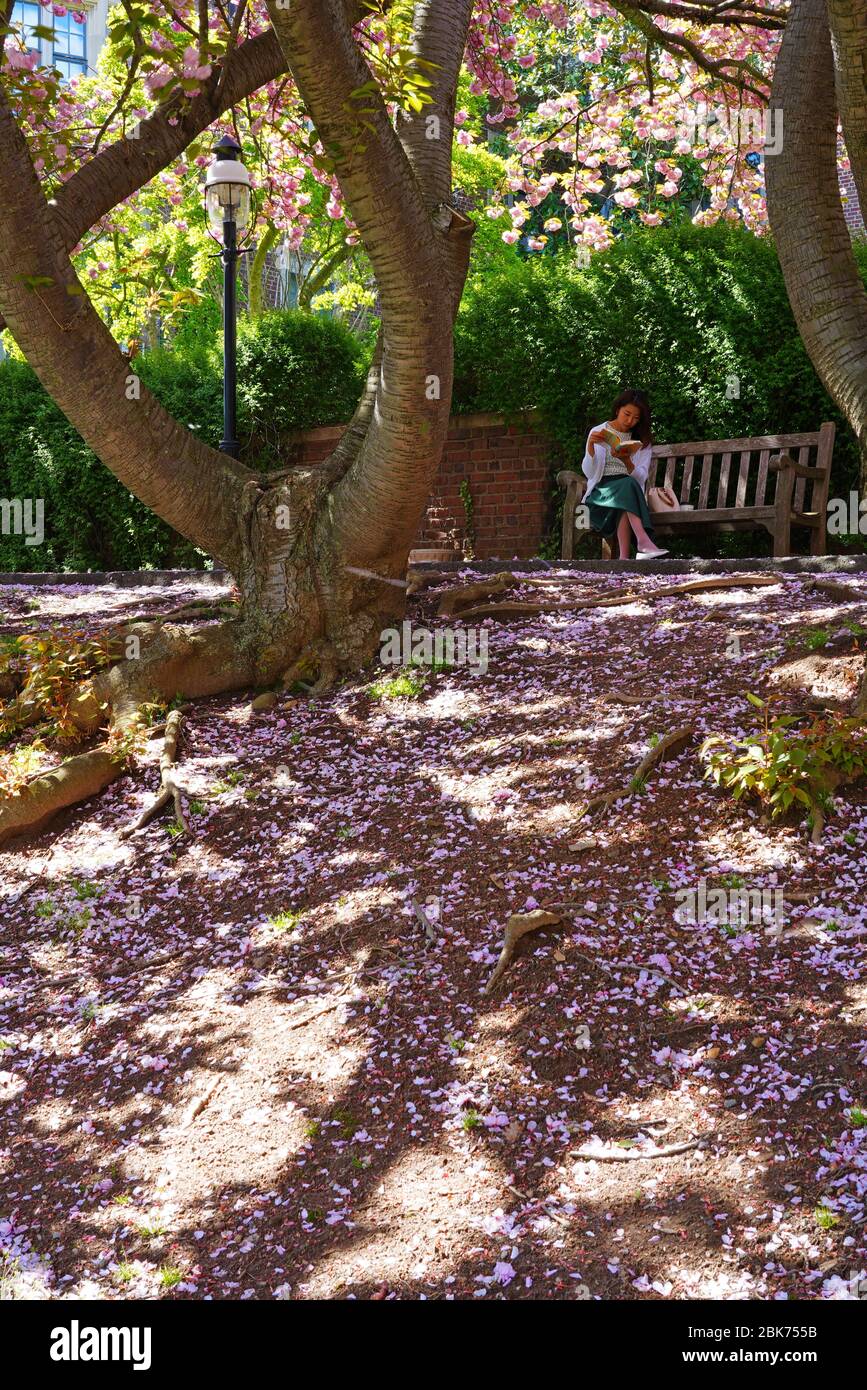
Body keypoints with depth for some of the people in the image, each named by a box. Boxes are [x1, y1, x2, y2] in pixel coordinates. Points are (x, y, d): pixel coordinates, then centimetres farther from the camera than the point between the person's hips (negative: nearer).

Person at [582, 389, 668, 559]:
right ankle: (644, 541, -52)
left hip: (631, 489, 2)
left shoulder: (642, 441, 14)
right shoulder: (599, 432, 9)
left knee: (628, 485, -36)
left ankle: (624, 557, -47)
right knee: (627, 485, -35)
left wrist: (627, 461, -18)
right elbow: (589, 472, -2)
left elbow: (641, 478, 1)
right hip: (601, 489, -2)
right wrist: (590, 446, -18)